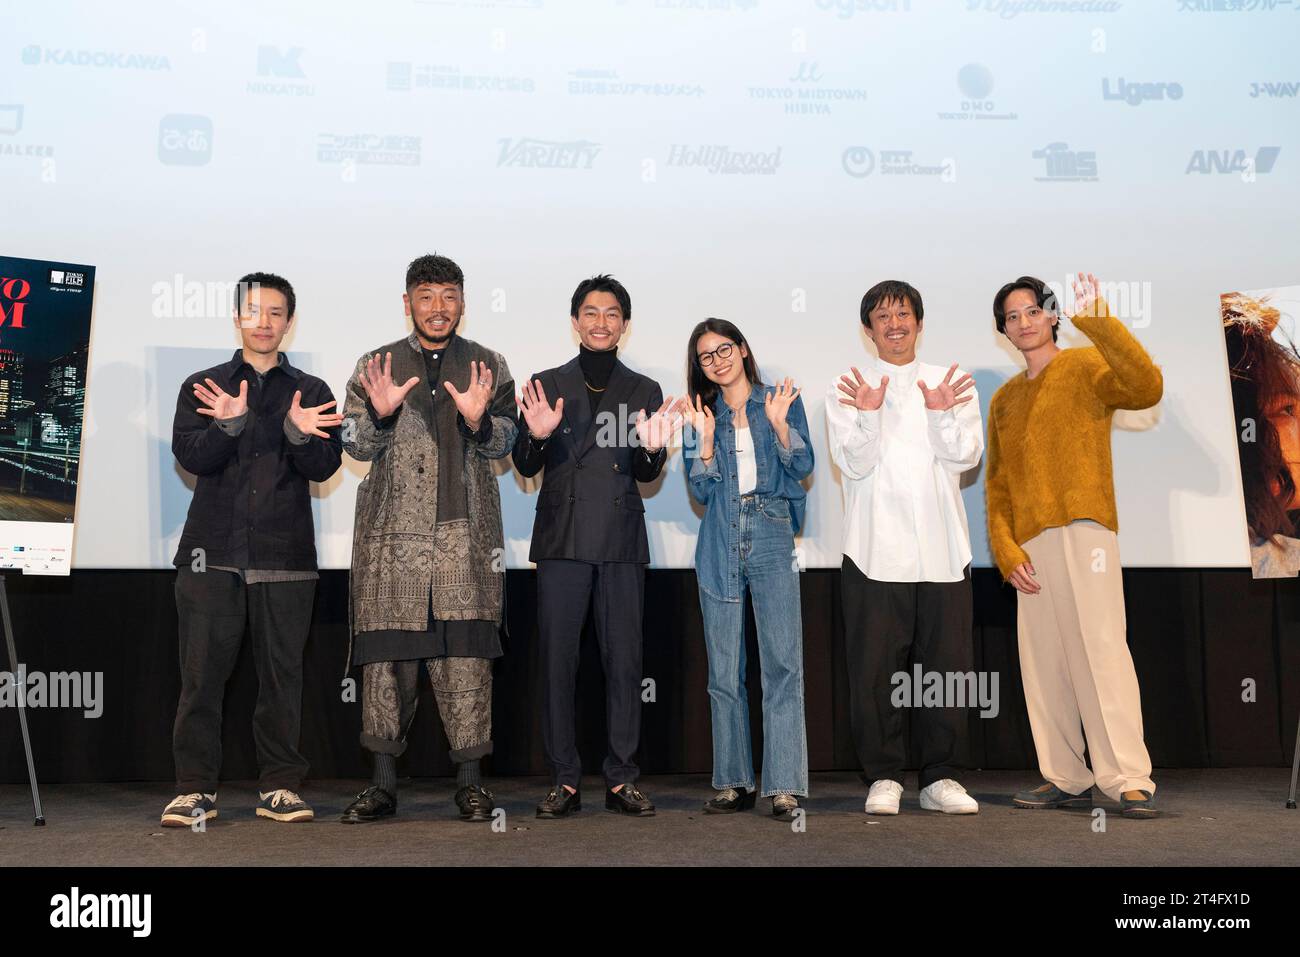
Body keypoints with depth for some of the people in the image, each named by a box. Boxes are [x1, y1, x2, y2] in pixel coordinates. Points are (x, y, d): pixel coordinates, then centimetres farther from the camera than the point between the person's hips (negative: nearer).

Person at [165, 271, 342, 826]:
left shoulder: (311, 392, 12)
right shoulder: (201, 387, 13)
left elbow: (324, 467, 2)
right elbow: (189, 455, -1)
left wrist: (299, 434, -19)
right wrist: (230, 424, -20)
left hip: (284, 554, 0)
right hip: (213, 549, 0)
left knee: (282, 672, 2)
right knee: (202, 673, -2)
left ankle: (279, 786, 12)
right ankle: (196, 789, 6)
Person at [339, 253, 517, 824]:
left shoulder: (488, 366, 13)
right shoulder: (375, 366, 12)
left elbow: (506, 442, 7)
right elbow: (355, 445, 6)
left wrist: (478, 421, -14)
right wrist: (379, 413, -14)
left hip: (465, 531, 0)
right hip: (392, 530, 0)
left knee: (465, 653, -3)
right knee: (387, 652, -1)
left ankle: (469, 783, 6)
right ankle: (384, 783, 9)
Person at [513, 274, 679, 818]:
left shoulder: (645, 392, 12)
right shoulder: (545, 386, 9)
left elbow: (646, 474, 4)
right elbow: (525, 467, 4)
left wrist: (652, 449, -18)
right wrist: (537, 436, -17)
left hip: (622, 542, 1)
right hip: (562, 541, 0)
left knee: (624, 660, 1)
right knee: (557, 659, 0)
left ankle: (621, 780, 8)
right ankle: (564, 780, 8)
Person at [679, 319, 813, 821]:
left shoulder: (781, 400, 8)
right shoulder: (705, 415, 13)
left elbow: (803, 467, 0)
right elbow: (701, 491, 7)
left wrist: (779, 424, -15)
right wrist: (706, 436, -6)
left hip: (772, 538, -2)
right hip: (720, 544, 3)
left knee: (783, 663, -9)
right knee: (724, 670, 4)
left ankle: (784, 787, -8)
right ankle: (733, 783, 11)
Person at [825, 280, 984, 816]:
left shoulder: (953, 385, 13)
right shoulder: (847, 390, 7)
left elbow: (966, 457, 2)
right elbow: (854, 464, -3)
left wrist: (942, 415, -15)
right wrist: (868, 415, -18)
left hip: (942, 550, 2)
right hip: (875, 549, -2)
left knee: (949, 664, 2)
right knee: (875, 667, -1)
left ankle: (941, 776, 12)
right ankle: (884, 776, 10)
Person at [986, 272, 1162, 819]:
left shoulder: (1085, 367, 5)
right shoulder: (1004, 399, 21)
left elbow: (1147, 388, -17)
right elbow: (997, 484, 15)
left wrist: (1097, 321, -22)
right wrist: (1005, 548, 1)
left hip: (1082, 530, -6)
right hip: (1028, 545, 6)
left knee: (1099, 649, -14)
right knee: (1042, 664, 4)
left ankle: (1130, 781, -13)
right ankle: (1066, 780, 9)